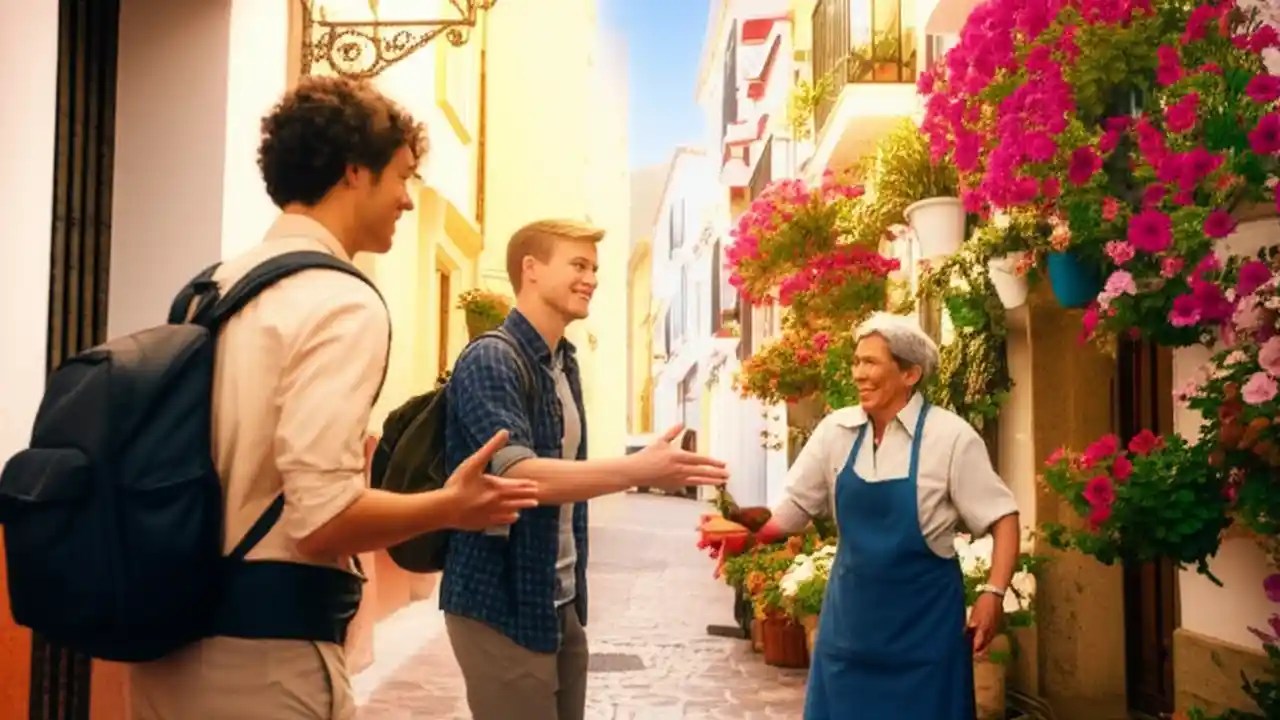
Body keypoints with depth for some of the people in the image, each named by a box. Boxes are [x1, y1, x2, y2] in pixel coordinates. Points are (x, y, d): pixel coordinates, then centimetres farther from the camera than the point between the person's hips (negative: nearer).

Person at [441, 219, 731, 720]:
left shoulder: (565, 366, 12)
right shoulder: (490, 359, -14)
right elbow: (515, 474, -27)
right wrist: (638, 470, -35)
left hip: (562, 601, 8)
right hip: (504, 605, -8)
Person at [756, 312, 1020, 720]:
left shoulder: (950, 436, -12)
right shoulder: (836, 430, -1)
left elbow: (1002, 517, -9)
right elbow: (796, 507, 4)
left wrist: (993, 593, -17)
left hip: (923, 614, -4)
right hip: (851, 609, 4)